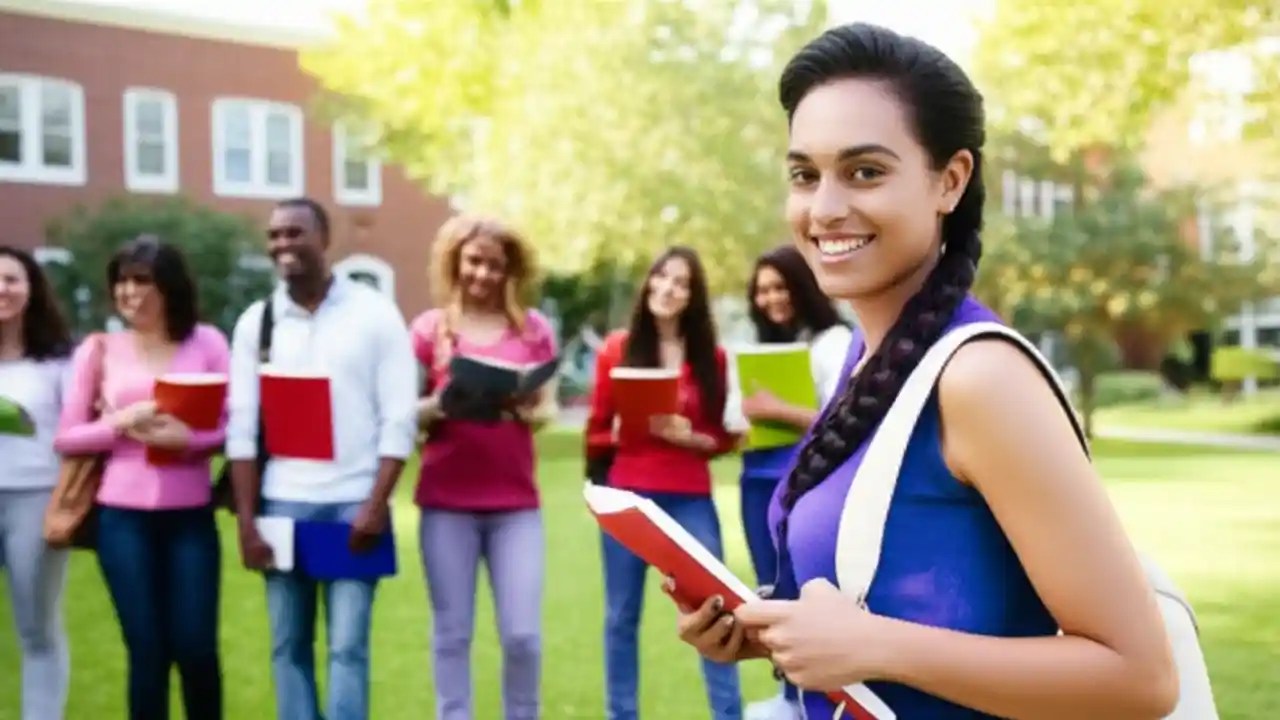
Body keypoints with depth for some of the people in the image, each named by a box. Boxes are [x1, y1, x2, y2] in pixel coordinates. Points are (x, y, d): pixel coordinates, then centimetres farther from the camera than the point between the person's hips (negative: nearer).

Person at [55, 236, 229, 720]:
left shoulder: (206, 341, 2)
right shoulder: (98, 350, 3)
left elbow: (233, 426, 0)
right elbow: (66, 438, 3)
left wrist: (187, 437, -17)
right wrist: (120, 422, -12)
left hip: (190, 516, 0)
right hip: (122, 517, 0)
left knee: (196, 647, 2)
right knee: (147, 650, 5)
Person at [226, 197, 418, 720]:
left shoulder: (374, 313, -1)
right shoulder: (256, 321, 6)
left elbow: (399, 418, -4)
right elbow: (242, 427, 5)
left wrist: (377, 504, -11)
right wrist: (246, 519, -1)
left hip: (353, 504, -3)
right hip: (282, 505, 3)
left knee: (347, 647, -1)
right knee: (288, 646, 8)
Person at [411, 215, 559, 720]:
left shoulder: (534, 329, 6)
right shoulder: (429, 328, 3)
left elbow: (549, 408, 8)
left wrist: (523, 411, -14)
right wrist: (437, 406, -17)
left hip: (515, 502, 1)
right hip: (447, 502, 0)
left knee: (523, 634, 0)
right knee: (451, 633, 6)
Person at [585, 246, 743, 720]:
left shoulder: (711, 357, 5)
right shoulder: (617, 349, 2)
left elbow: (726, 436, 7)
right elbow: (595, 432, 5)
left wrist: (689, 437, -12)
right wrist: (625, 429, -15)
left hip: (690, 497, 1)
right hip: (627, 494, 0)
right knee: (622, 615, 6)